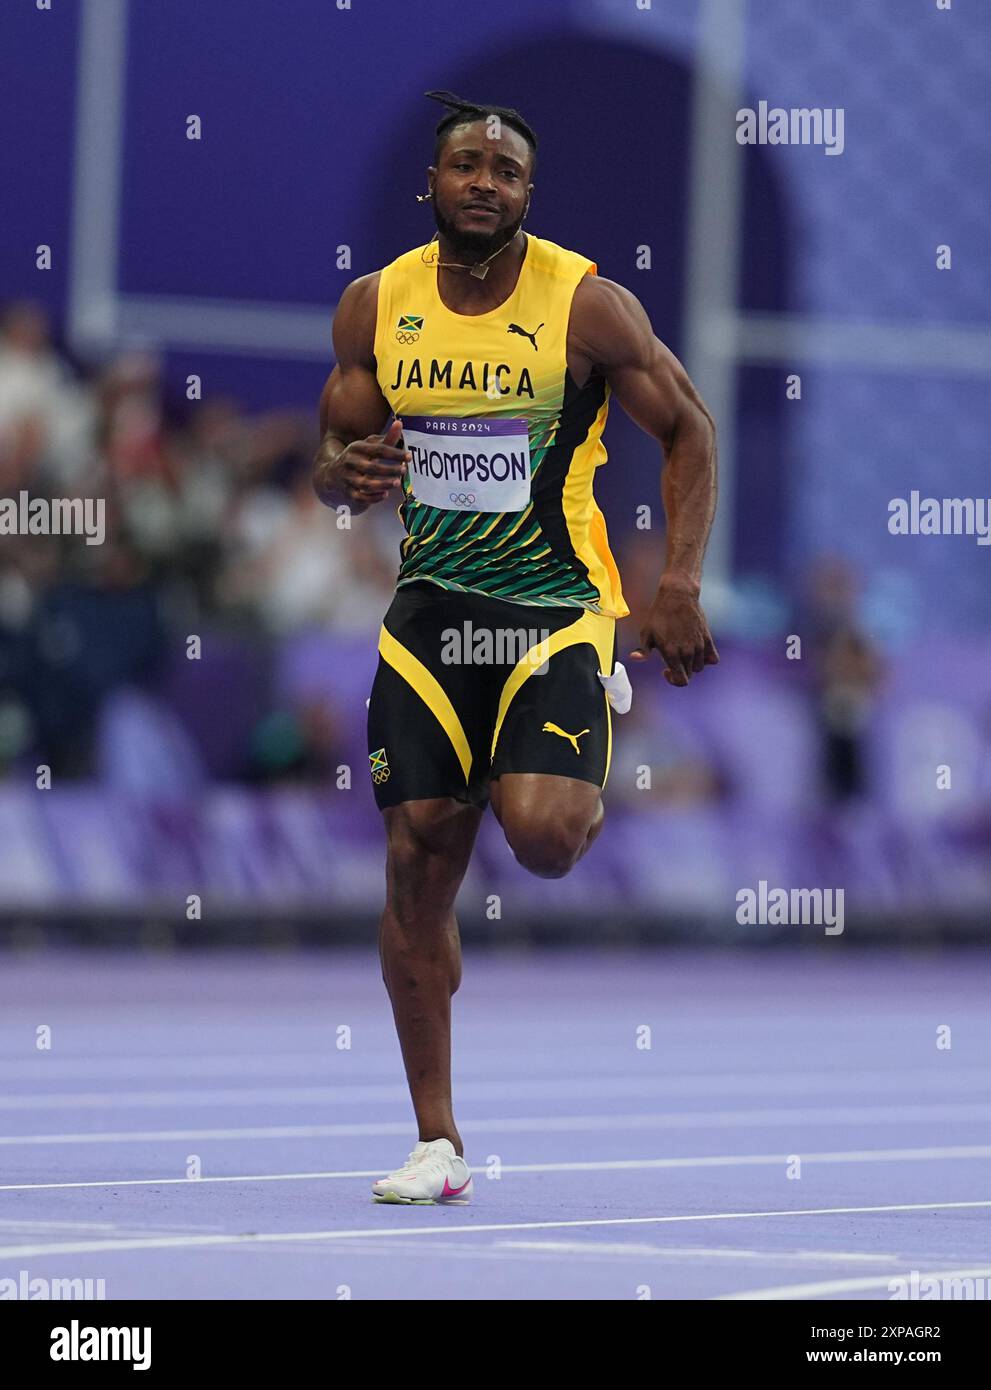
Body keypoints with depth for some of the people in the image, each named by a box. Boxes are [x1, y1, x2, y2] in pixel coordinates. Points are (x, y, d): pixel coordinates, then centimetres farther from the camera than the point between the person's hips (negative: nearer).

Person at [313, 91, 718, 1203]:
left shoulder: (586, 305, -9)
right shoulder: (375, 306, 1)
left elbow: (688, 432, -1)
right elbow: (334, 452, 11)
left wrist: (679, 587, -11)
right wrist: (345, 472, -14)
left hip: (556, 609, -3)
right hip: (430, 609, 3)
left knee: (538, 834, -24)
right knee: (418, 863, -1)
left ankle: (586, 799, 18)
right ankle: (437, 1143, 9)